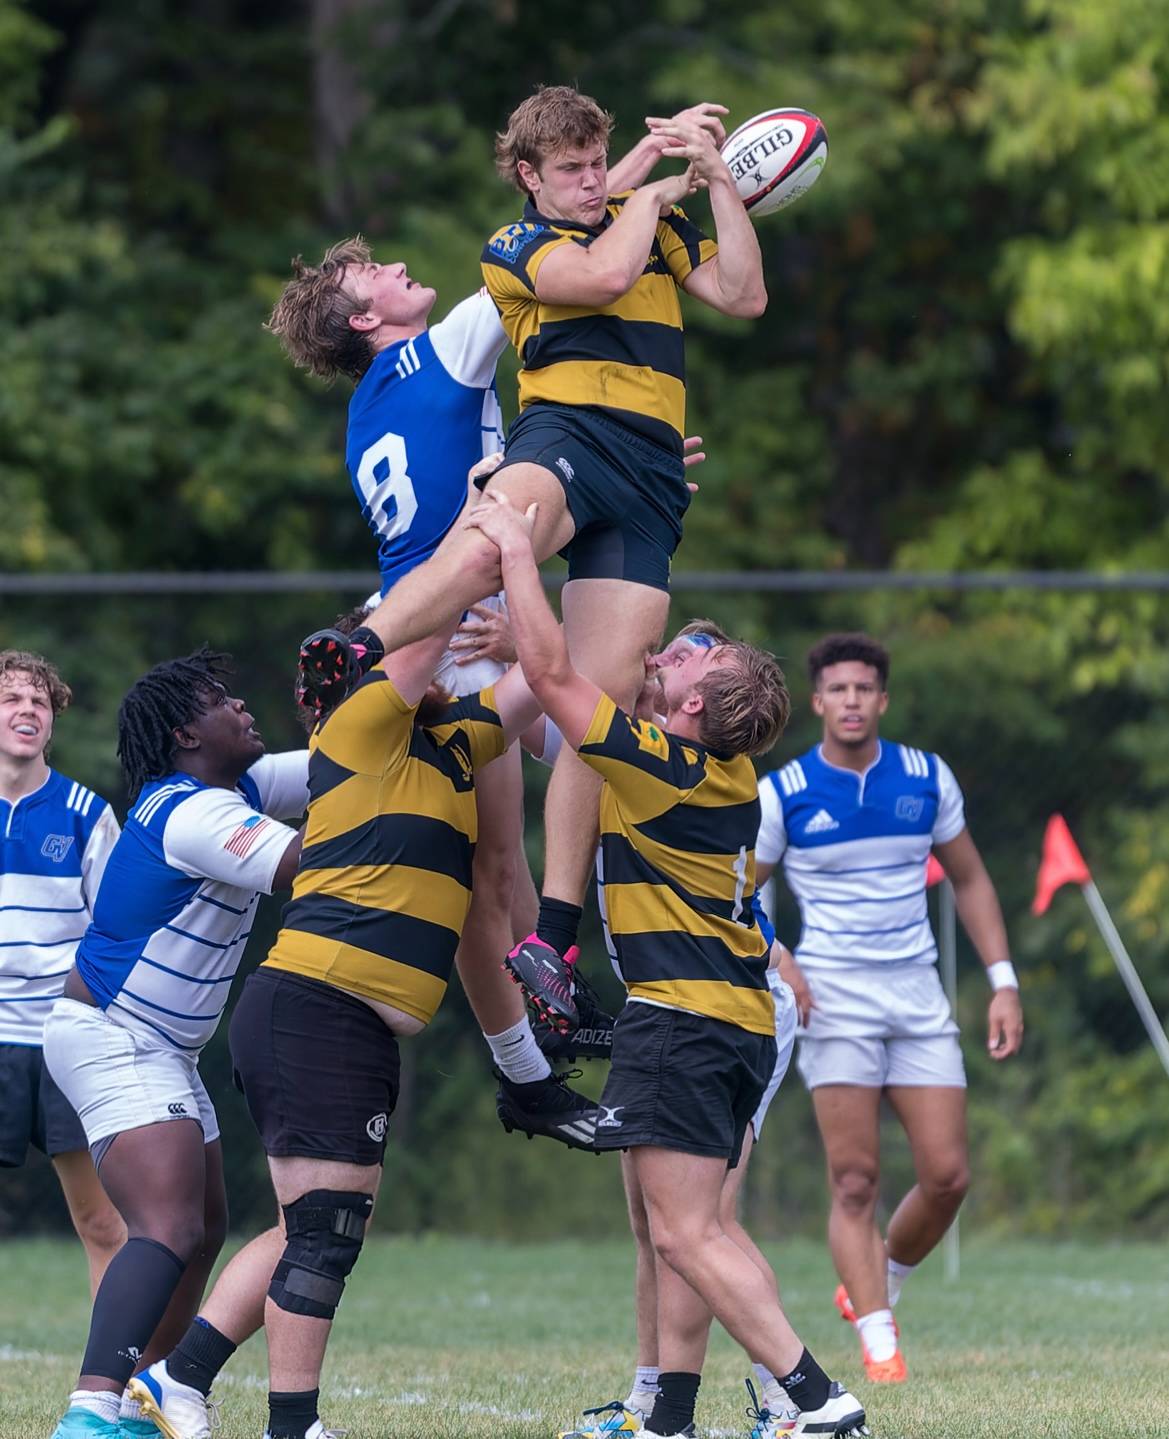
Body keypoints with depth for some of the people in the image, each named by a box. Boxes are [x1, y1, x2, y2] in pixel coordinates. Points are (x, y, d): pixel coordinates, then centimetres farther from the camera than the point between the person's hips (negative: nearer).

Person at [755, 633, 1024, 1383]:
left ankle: (877, 1285, 22)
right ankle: (879, 1344, -10)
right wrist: (777, 963, -14)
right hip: (834, 997, -3)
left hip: (918, 994, 3)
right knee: (856, 1181, -11)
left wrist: (1004, 982, 6)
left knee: (947, 1175, -3)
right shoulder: (782, 794, -3)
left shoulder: (928, 779, 4)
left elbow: (971, 879, 14)